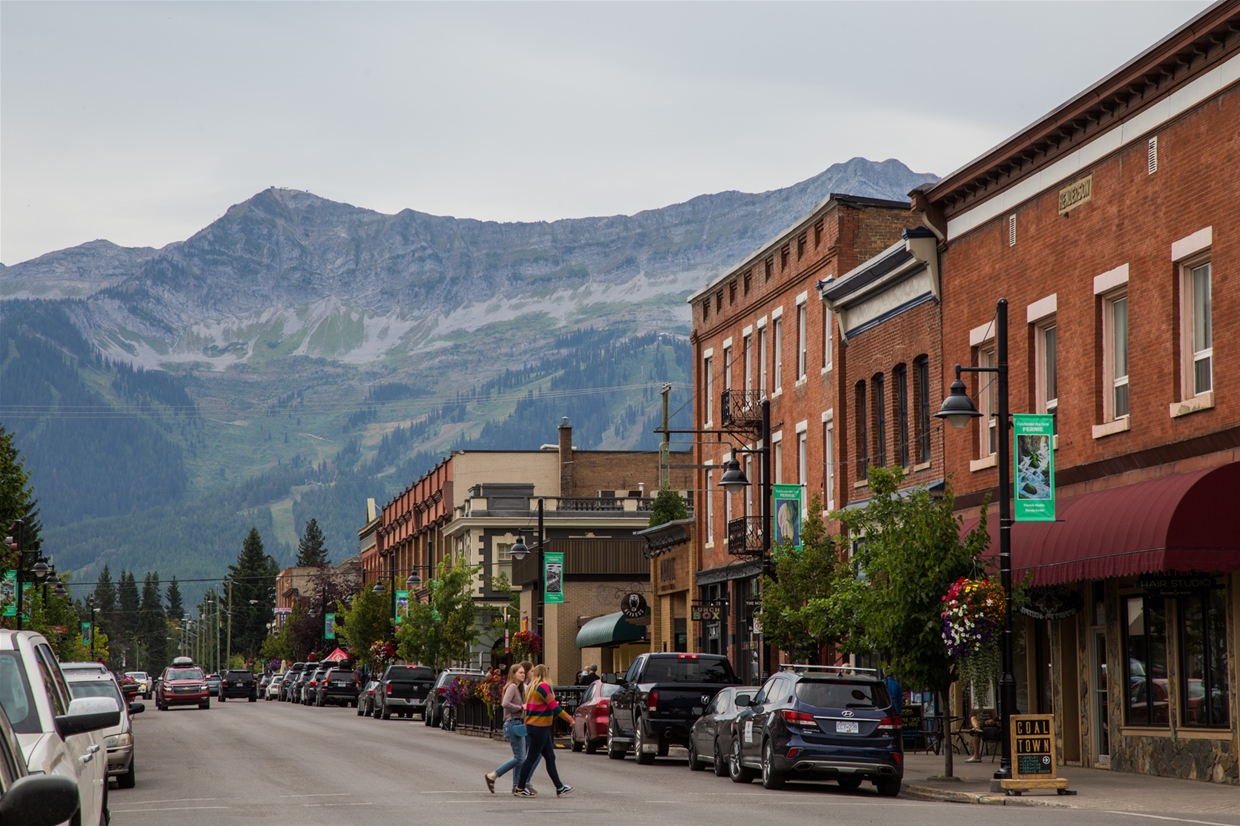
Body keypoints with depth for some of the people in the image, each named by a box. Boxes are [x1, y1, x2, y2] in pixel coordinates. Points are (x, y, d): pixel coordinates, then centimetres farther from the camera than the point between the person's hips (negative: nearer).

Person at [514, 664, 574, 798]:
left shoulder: (532, 687, 11)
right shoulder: (543, 687, -15)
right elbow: (554, 707, -16)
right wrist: (570, 719, -10)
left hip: (533, 726, 9)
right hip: (540, 728, -9)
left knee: (550, 758, 12)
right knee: (532, 758, -3)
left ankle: (559, 788, 15)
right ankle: (520, 788, 1)